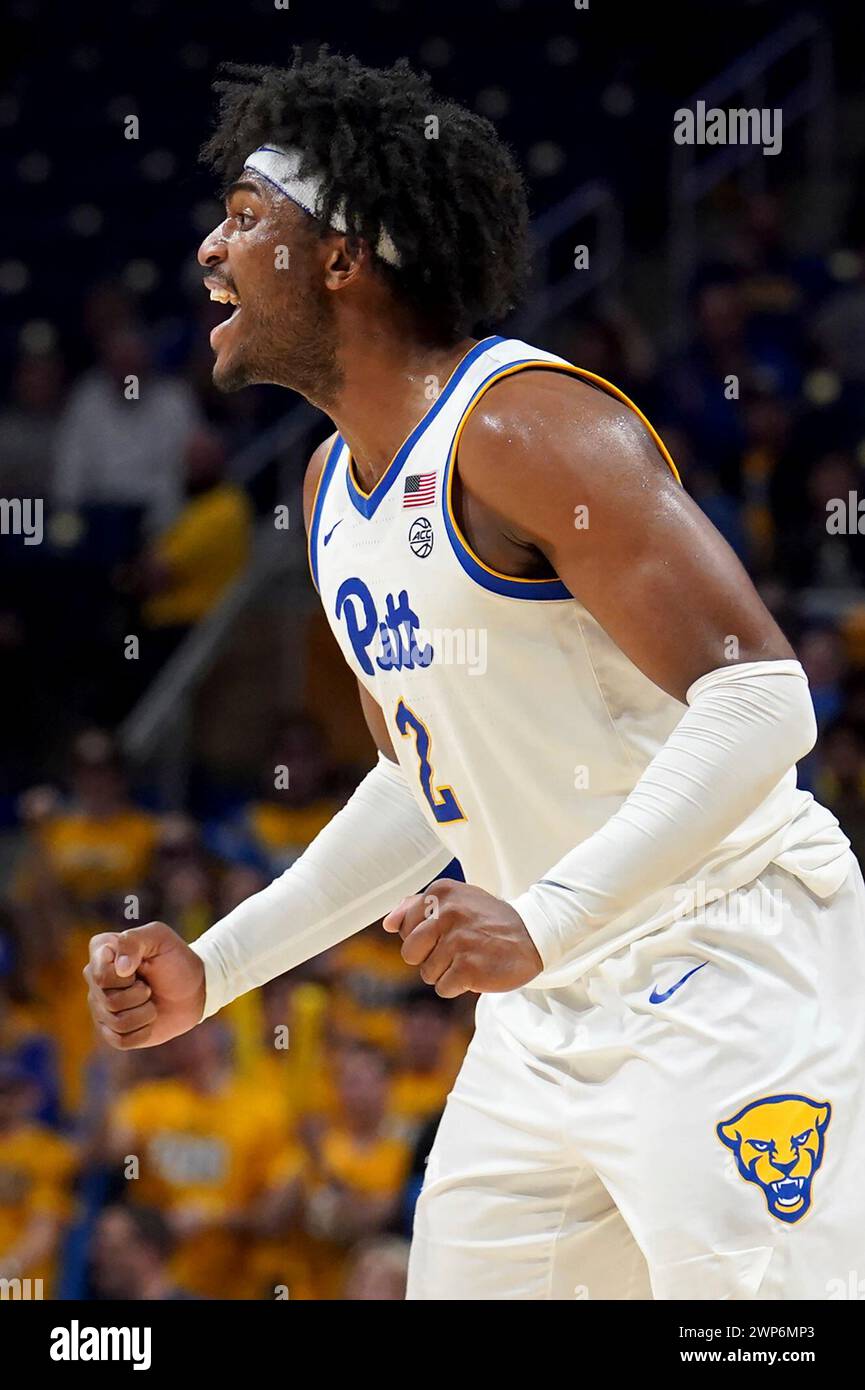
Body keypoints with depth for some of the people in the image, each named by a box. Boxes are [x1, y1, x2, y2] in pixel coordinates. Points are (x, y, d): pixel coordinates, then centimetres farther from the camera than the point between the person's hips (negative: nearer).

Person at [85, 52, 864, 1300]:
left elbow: (761, 700, -24)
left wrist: (542, 919, -32)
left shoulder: (524, 427, -17)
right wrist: (213, 971, 15)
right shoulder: (335, 486, 12)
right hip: (544, 1009, 9)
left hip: (726, 973, -9)